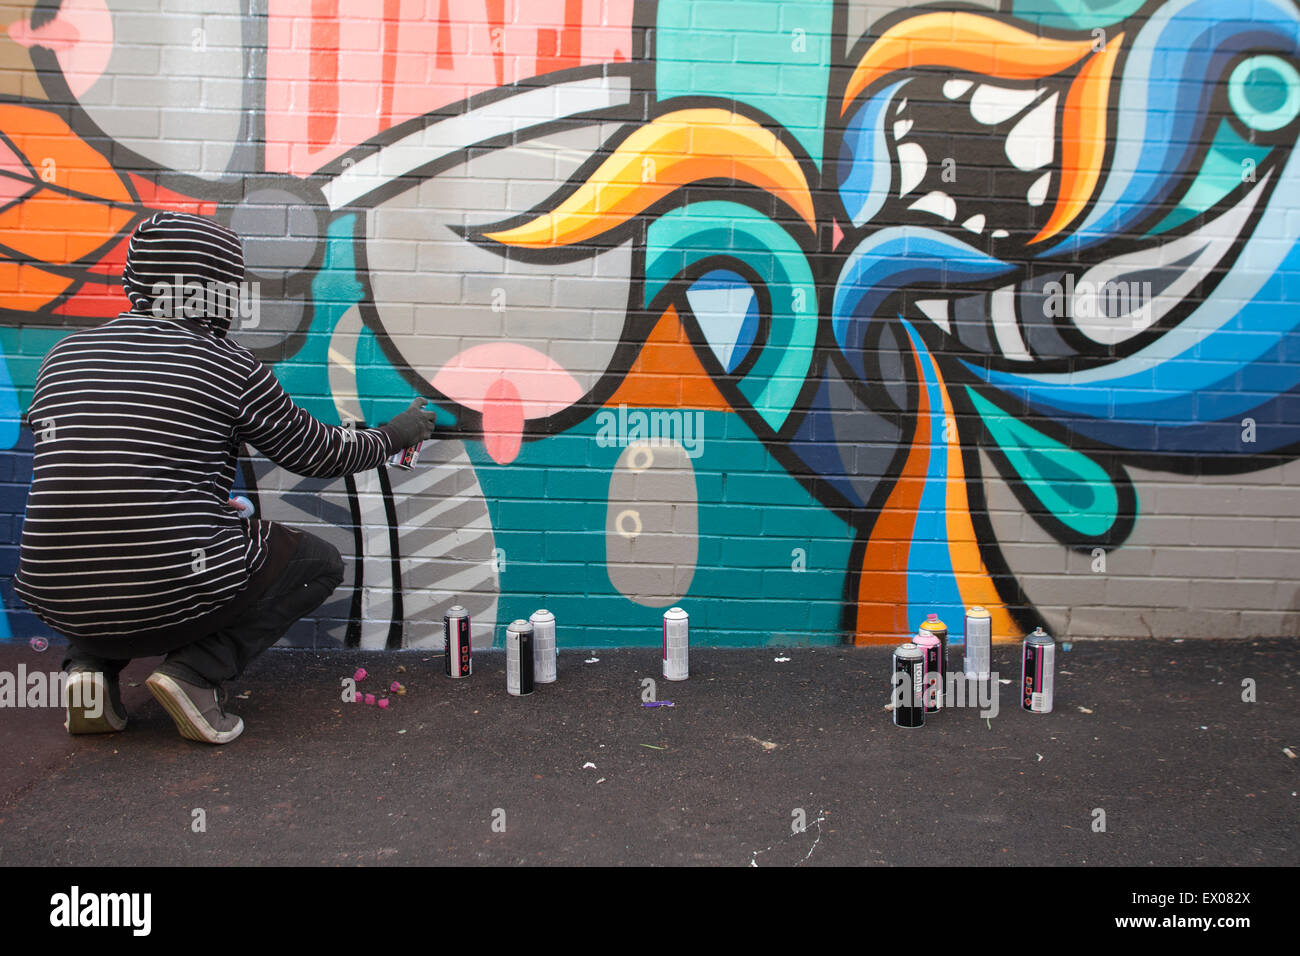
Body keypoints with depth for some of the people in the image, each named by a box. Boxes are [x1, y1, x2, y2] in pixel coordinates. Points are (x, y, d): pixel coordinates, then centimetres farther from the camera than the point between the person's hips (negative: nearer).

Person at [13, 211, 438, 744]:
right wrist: (393, 436, 25)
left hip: (60, 603, 6)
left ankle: (90, 666, 13)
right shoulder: (228, 366, -6)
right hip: (173, 600, -5)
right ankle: (195, 671, 0)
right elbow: (317, 455, 5)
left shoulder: (64, 355, 8)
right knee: (318, 562, 18)